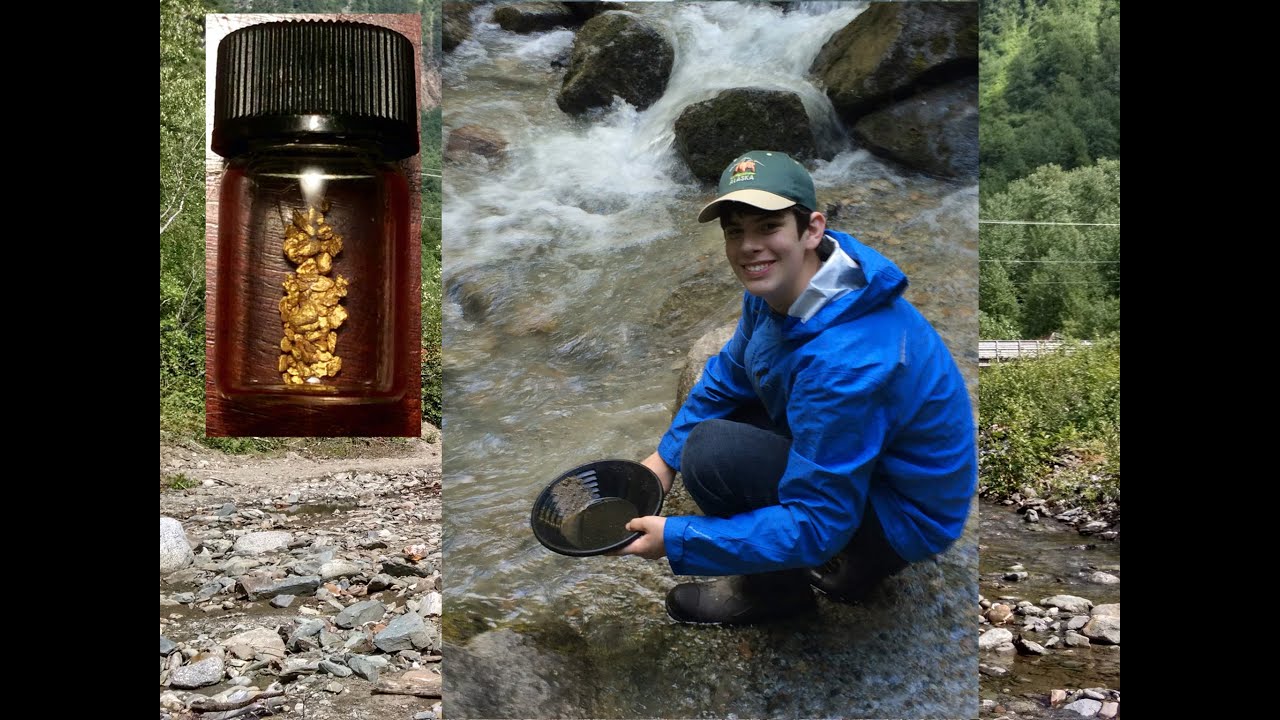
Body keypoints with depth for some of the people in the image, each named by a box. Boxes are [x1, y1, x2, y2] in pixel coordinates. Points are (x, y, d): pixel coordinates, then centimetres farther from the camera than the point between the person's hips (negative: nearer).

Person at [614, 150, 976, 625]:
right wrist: (667, 455, 5)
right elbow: (730, 374, 11)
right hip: (849, 467, 9)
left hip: (905, 515, -9)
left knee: (712, 455, -26)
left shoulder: (847, 361, -35)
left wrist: (676, 541, -27)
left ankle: (776, 590, 4)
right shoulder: (777, 284, -8)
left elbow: (814, 524, -30)